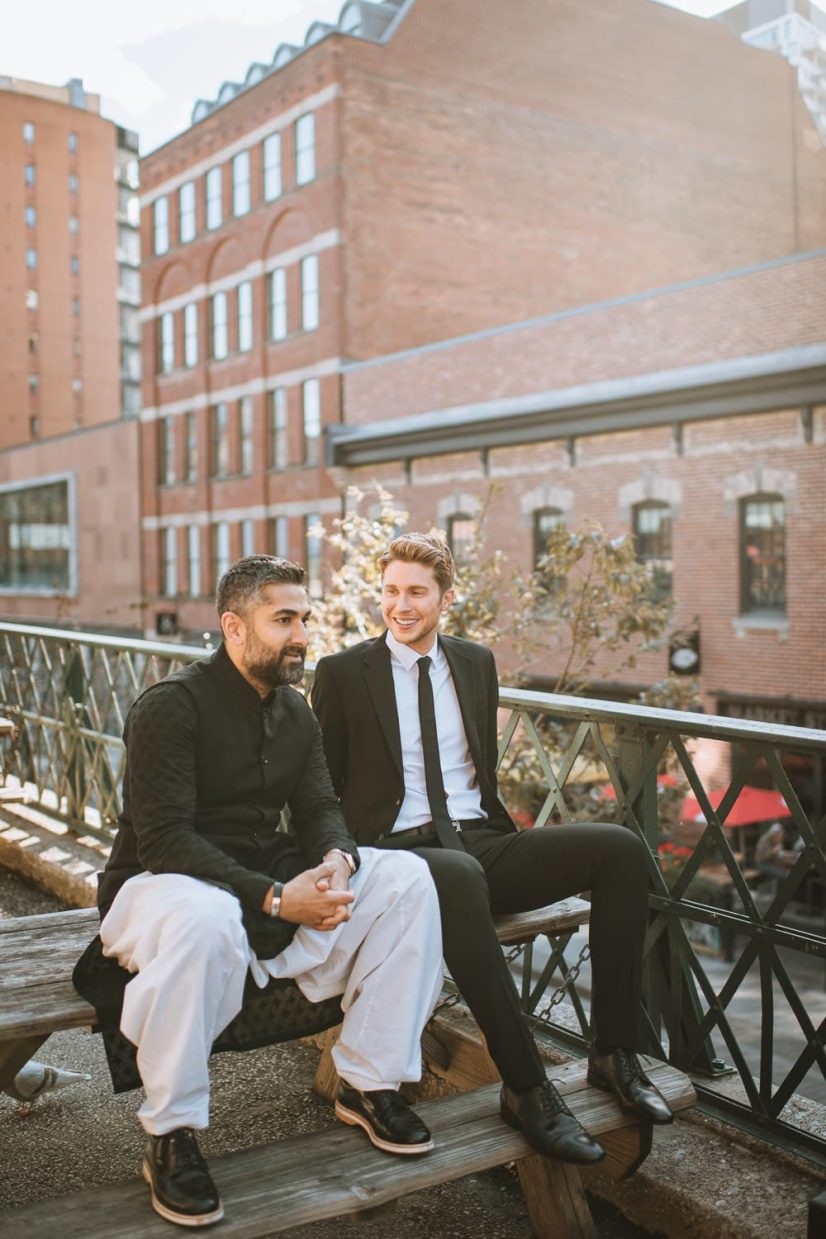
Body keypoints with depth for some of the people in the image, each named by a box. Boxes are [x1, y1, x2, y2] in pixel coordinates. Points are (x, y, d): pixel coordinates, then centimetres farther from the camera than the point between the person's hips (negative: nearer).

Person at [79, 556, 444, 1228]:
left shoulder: (296, 712, 8)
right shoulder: (171, 704, -16)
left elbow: (319, 808, 7)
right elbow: (163, 840, -23)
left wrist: (336, 861, -19)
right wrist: (275, 898, -30)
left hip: (268, 875, 7)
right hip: (163, 883, -7)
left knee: (405, 878, -11)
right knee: (203, 919, -43)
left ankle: (368, 1084, -2)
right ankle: (170, 1136, -21)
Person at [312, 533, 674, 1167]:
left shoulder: (476, 663, 16)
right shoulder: (343, 673, 3)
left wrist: (505, 833, 5)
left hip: (482, 842, 5)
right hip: (400, 849, -5)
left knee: (621, 847, -19)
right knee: (459, 877, -42)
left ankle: (614, 1052, -11)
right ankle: (526, 1086, -32)